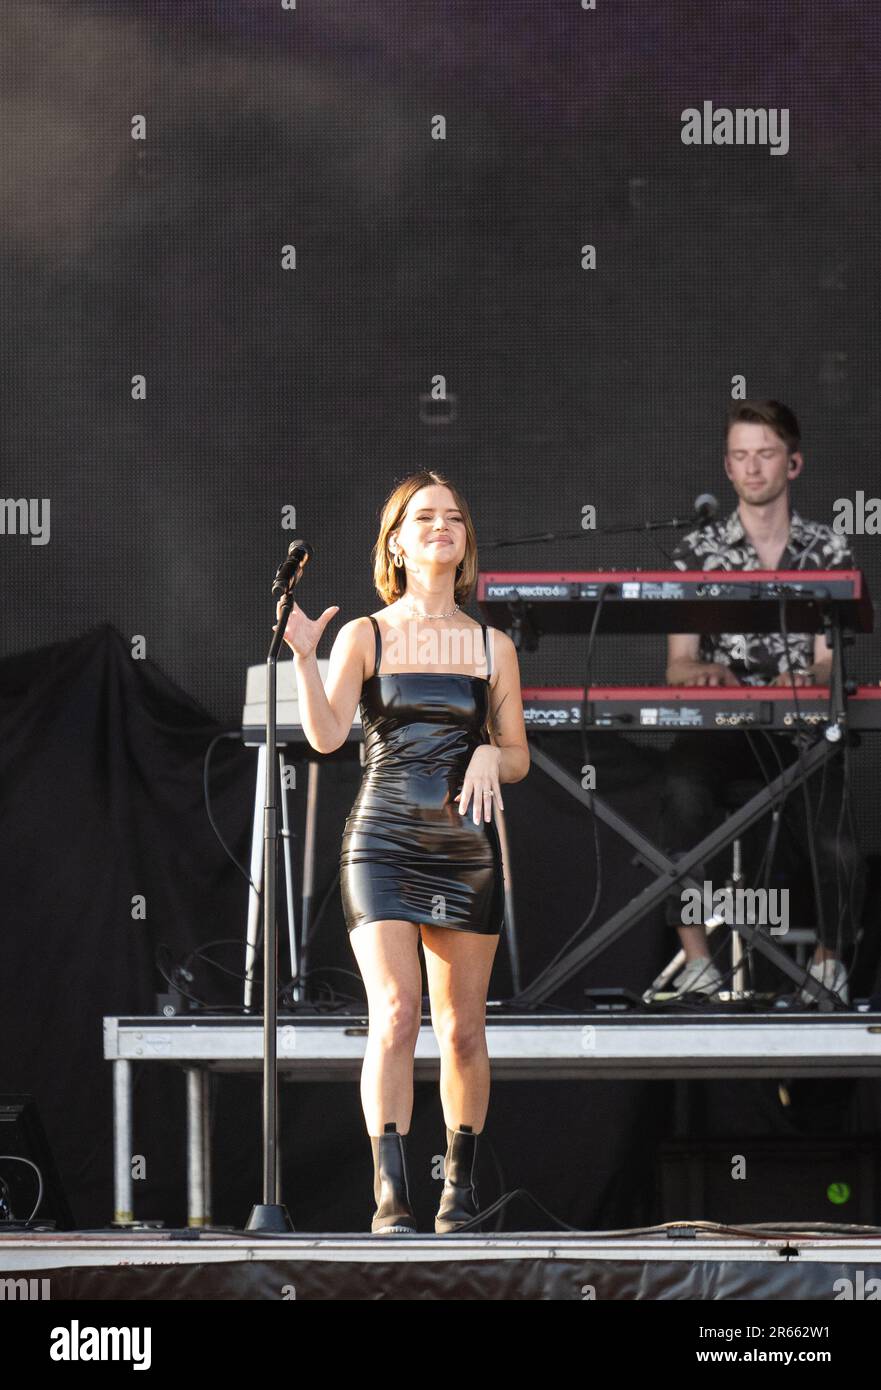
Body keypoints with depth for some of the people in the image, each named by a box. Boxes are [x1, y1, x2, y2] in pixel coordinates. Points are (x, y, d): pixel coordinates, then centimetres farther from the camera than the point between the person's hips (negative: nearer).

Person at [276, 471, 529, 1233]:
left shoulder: (493, 647, 12)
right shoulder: (365, 636, 4)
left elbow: (519, 757, 16)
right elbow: (327, 734, -9)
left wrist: (491, 755, -6)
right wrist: (303, 656, -21)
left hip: (466, 847, 3)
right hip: (383, 843, -3)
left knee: (463, 1027, 5)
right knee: (395, 1015, -16)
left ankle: (462, 1182, 20)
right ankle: (391, 1193, -20)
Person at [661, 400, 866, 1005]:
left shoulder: (829, 551, 11)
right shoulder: (698, 552, 11)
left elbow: (829, 663, 3)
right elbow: (677, 666, 5)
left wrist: (808, 679, -21)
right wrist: (703, 672, -20)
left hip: (801, 733, 0)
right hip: (719, 729, 0)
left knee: (838, 852, -26)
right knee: (686, 787, -37)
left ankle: (828, 958, 8)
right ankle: (697, 959, -30)